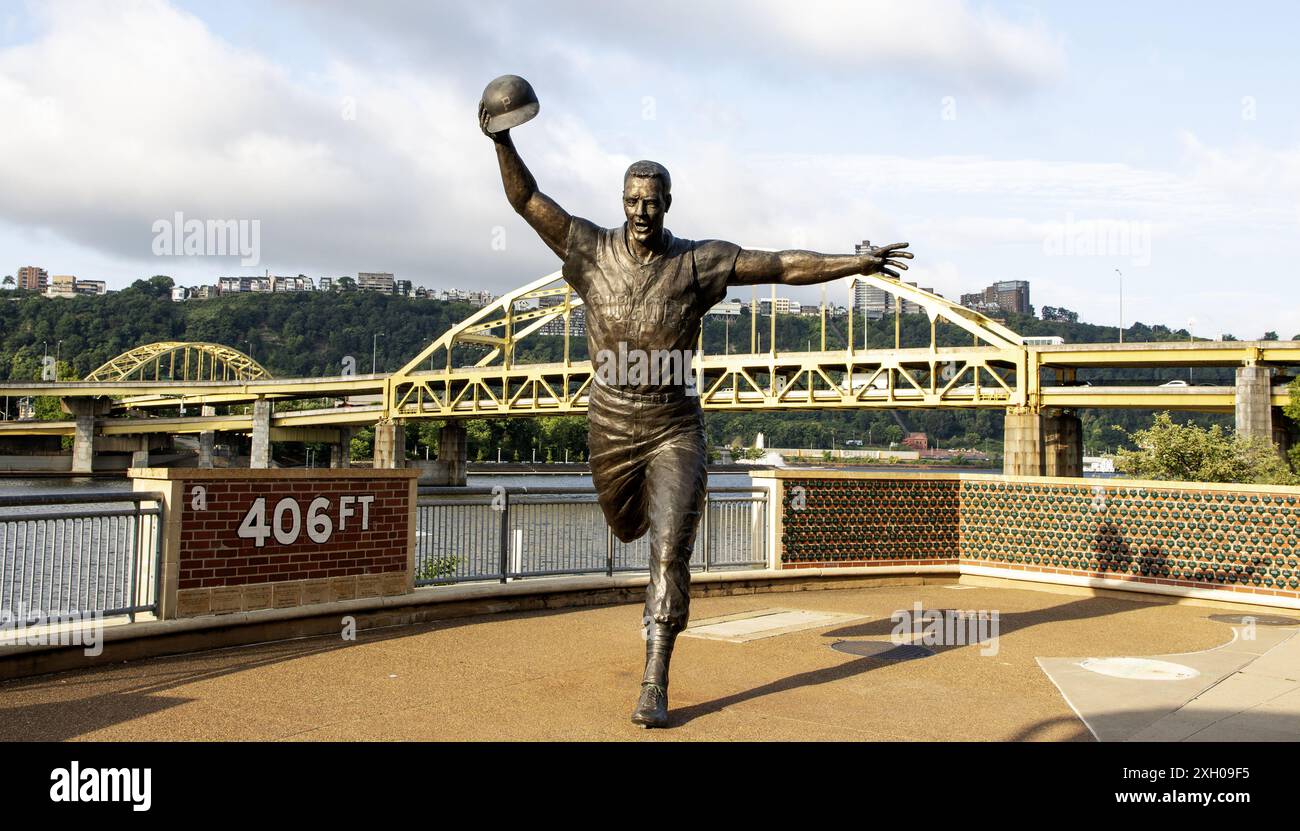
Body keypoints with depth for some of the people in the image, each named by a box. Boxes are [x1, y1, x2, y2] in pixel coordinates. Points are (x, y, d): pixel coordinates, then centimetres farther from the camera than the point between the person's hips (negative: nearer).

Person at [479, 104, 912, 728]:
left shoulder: (698, 261, -6)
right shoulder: (594, 250, -3)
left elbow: (784, 266, -8)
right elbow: (528, 200, -6)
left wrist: (859, 263, -13)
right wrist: (503, 143, -20)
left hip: (675, 430, -2)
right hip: (611, 428, 2)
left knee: (669, 552, -11)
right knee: (627, 527, 22)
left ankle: (655, 686, -7)